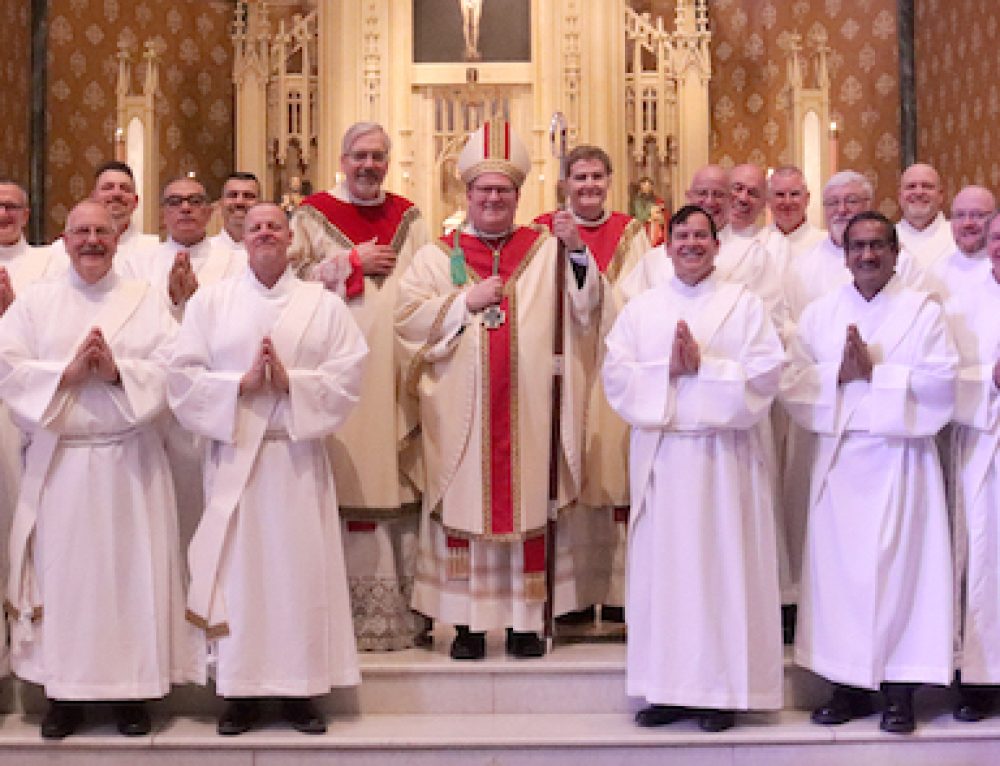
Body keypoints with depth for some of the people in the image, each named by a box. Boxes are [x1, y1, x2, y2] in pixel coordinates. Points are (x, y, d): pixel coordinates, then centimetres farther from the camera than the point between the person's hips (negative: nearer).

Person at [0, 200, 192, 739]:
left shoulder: (147, 301, 6)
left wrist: (117, 371, -18)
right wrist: (68, 372, -15)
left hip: (128, 461, 0)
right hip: (57, 460, 1)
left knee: (130, 571, 2)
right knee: (62, 571, 2)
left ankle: (131, 691, 11)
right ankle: (63, 691, 13)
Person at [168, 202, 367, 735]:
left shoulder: (325, 305, 7)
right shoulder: (210, 301, 8)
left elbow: (347, 378, -2)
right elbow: (184, 377, 0)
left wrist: (289, 381, -15)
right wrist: (243, 382, -13)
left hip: (298, 456, 0)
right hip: (234, 455, 0)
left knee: (302, 570, 0)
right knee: (238, 568, 0)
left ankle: (300, 690, 9)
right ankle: (241, 691, 9)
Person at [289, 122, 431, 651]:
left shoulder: (408, 218, 16)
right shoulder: (312, 215, 8)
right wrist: (352, 261, -5)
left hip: (396, 367, 3)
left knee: (399, 483, 0)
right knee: (345, 485, -6)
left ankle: (405, 607, 5)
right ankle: (344, 610, 0)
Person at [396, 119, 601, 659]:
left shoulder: (544, 250, 11)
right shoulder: (438, 256, 10)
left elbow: (584, 306, 0)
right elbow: (408, 316, 0)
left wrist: (575, 249, -13)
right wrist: (466, 301, -7)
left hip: (525, 407, 1)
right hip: (461, 409, 0)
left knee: (526, 501, 2)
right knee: (465, 505, 0)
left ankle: (524, 620, 10)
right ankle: (469, 623, 7)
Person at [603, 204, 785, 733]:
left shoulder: (744, 304, 6)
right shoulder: (641, 308, 13)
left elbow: (765, 374, -5)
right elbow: (616, 373, 2)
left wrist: (702, 366, -13)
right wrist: (668, 367, -12)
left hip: (723, 455, -2)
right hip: (659, 454, 3)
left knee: (722, 565, -2)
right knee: (662, 565, 3)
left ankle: (720, 691, 6)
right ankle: (669, 689, 10)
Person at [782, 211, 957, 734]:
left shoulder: (923, 310, 3)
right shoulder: (819, 313, 10)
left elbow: (941, 380, -8)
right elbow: (791, 382, 2)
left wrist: (875, 371, -12)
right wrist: (838, 372, -12)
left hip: (900, 456, -2)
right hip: (838, 455, 2)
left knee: (898, 564, -2)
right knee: (839, 565, 2)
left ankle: (899, 687, 6)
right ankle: (848, 684, 12)